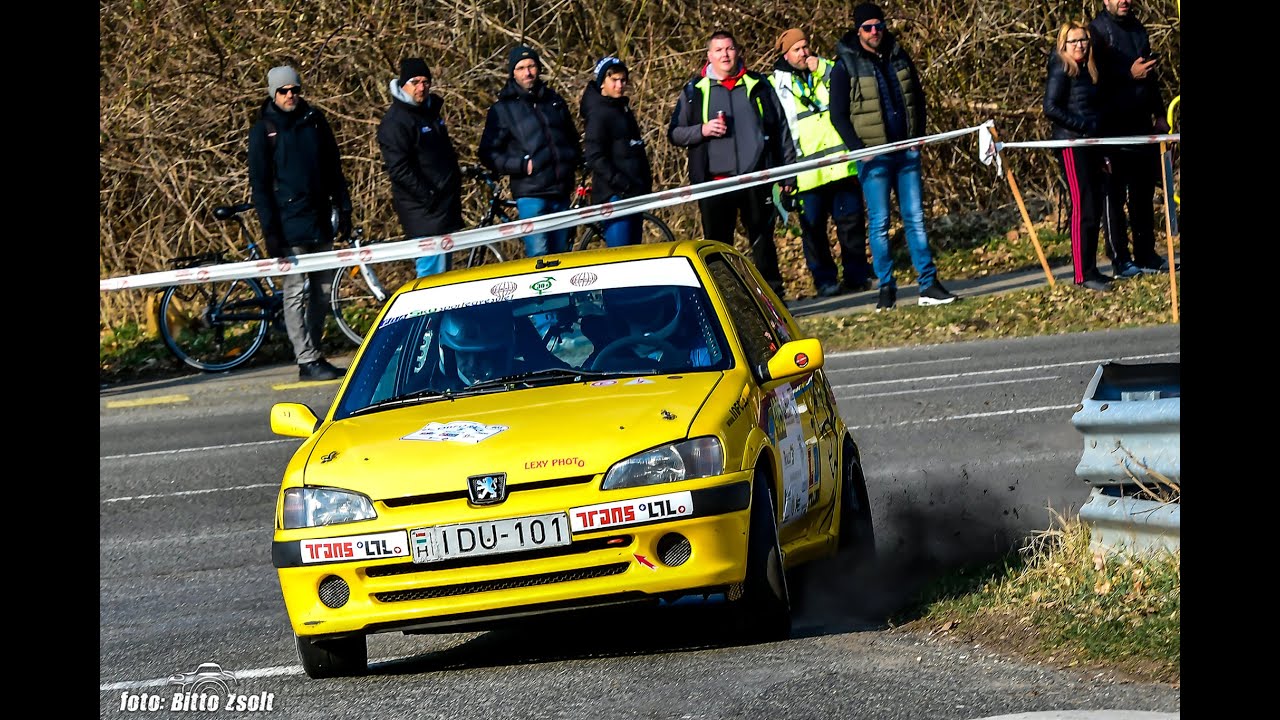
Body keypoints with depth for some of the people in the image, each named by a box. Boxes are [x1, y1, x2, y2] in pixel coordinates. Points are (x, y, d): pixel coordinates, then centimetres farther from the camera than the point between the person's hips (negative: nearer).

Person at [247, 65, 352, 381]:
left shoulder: (315, 121, 10)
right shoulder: (264, 130, -2)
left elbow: (333, 168, 17)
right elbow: (259, 183, -4)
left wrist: (343, 207, 13)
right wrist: (270, 229, -10)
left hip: (320, 220, 5)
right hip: (289, 223, -5)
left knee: (323, 290, 9)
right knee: (296, 293, -6)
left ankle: (313, 352, 18)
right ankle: (307, 361, -6)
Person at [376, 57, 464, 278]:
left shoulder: (430, 111, 16)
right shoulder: (395, 123, -13)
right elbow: (399, 170, -19)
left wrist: (457, 176, 18)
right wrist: (429, 197, -20)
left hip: (446, 207, 9)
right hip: (423, 211, -9)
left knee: (443, 271, 13)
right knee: (432, 272, -13)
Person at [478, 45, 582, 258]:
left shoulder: (555, 101, 16)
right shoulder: (502, 110, 2)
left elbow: (572, 138, 30)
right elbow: (488, 154, 0)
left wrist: (574, 159, 10)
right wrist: (523, 165, -12)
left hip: (561, 192, 5)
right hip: (530, 193, -5)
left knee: (560, 254, 8)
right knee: (539, 255, -16)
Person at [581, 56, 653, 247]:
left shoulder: (623, 109, 18)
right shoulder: (598, 114, -9)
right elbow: (595, 158, -17)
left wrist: (646, 184, 14)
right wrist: (621, 184, -21)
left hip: (633, 195, 9)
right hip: (614, 196, -9)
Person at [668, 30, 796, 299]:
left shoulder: (758, 85, 11)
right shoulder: (694, 90, 8)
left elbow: (781, 130, 14)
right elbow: (674, 133, 8)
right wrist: (701, 130, -11)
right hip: (715, 183, -1)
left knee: (763, 241, 7)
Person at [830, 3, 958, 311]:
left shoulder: (899, 57, 9)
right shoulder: (846, 67, -4)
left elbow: (918, 98, 18)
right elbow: (838, 115, -3)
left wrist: (918, 137, 8)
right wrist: (859, 149, -10)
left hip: (906, 151, 4)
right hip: (873, 156, -4)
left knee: (915, 218, 3)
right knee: (879, 223, -3)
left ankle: (928, 284, 3)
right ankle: (886, 288, 3)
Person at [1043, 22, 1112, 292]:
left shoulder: (1088, 71, 17)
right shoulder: (1061, 70, -7)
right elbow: (1051, 108, -16)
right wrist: (1084, 126, -17)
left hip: (1090, 145, 8)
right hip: (1071, 144, -8)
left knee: (1094, 208, 8)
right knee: (1083, 208, -11)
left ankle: (1091, 269, 14)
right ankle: (1083, 275, -11)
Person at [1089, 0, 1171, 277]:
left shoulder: (1137, 28, 17)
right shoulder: (1097, 31, -7)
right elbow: (1095, 78, -16)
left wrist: (1158, 113, 21)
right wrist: (1129, 75, -23)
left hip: (1141, 124, 7)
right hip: (1113, 126, -7)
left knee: (1144, 193, 10)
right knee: (1114, 196, -2)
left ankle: (1146, 254, 16)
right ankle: (1120, 260, 0)